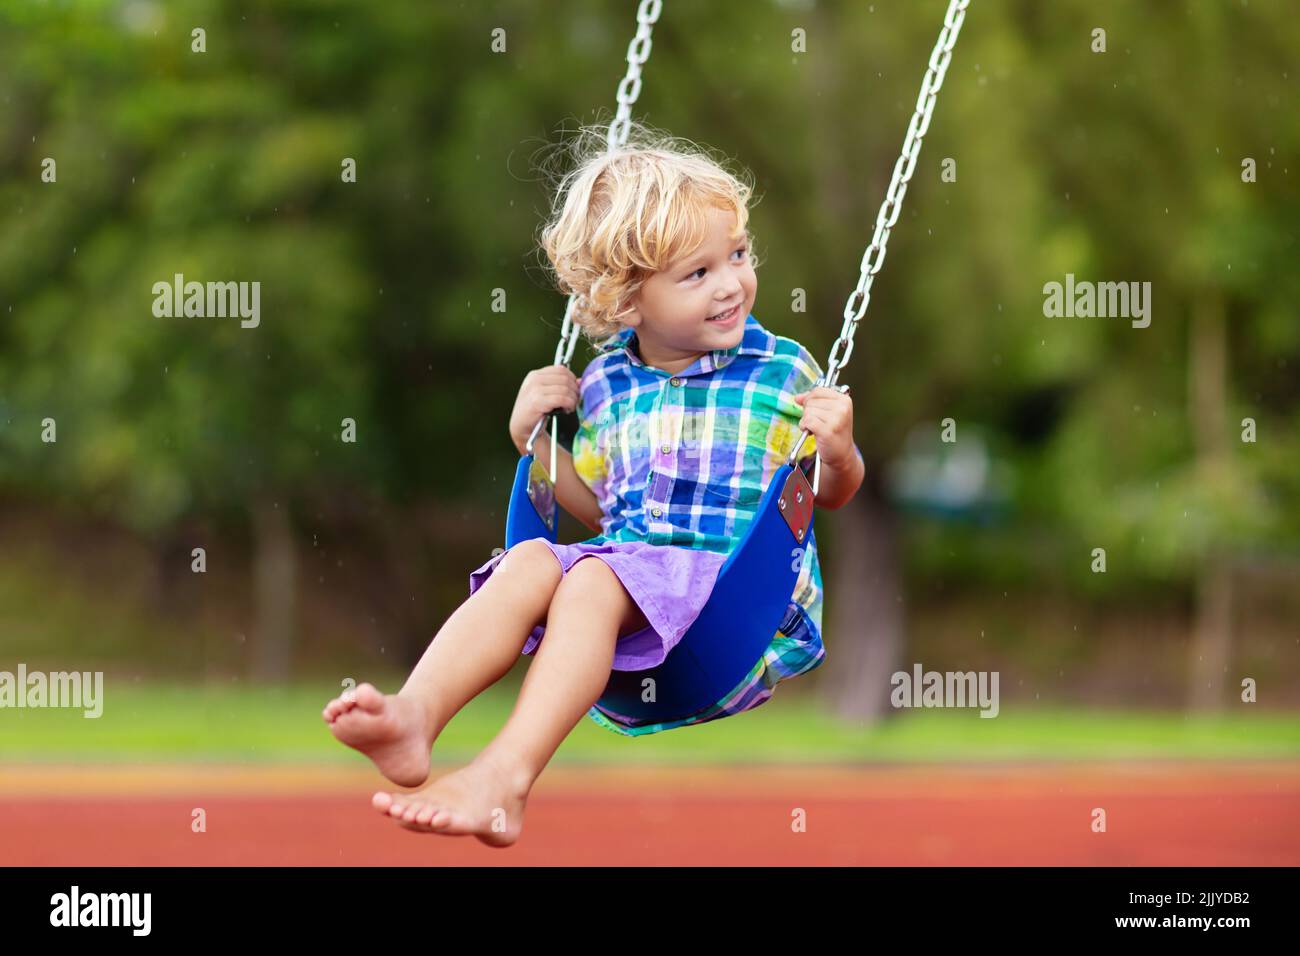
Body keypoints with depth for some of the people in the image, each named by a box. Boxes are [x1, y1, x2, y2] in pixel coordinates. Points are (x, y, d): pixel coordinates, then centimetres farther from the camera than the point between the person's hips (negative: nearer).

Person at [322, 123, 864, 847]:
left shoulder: (782, 370, 3)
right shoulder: (605, 384, 13)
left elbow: (832, 494, 10)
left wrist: (837, 453, -13)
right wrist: (534, 437, 9)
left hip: (739, 584, -5)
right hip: (627, 558, 5)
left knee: (593, 581, -32)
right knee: (529, 563, -24)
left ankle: (504, 777, -51)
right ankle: (415, 716, -46)